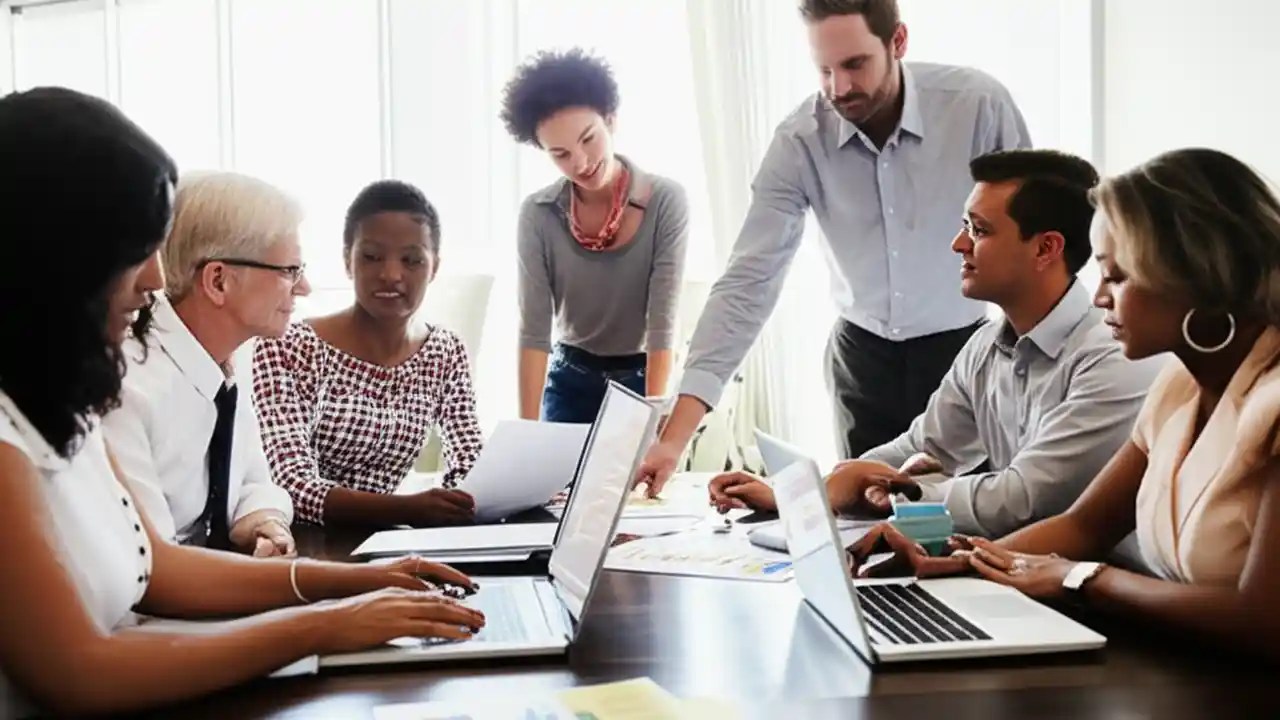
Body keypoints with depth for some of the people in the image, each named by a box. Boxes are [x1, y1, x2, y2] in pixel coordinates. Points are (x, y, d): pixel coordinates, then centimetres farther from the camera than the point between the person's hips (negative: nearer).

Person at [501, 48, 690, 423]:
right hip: (570, 382, 1)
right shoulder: (538, 214, -12)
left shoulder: (666, 201, -17)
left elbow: (662, 320, -20)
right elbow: (534, 328, -15)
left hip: (642, 379, -1)